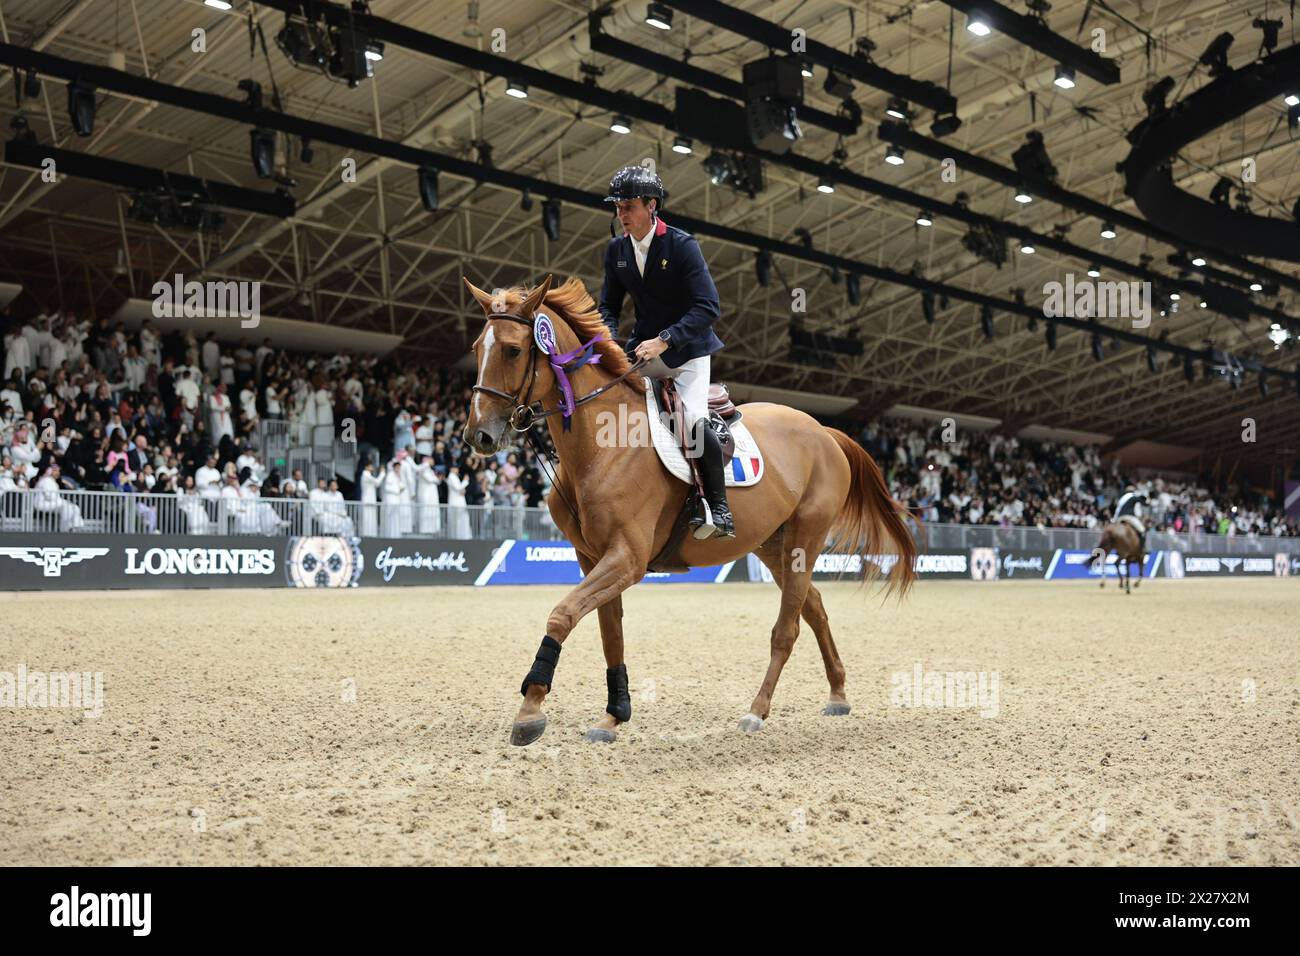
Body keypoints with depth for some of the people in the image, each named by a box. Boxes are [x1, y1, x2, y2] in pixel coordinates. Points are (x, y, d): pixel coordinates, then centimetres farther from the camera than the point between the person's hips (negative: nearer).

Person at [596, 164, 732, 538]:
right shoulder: (616, 250, 3)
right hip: (644, 349, 6)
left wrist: (664, 340, -31)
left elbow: (708, 307, -21)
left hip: (687, 349, -6)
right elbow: (609, 306, 10)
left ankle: (720, 511, -14)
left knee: (692, 420, -24)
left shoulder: (682, 244, -15)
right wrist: (608, 341, -12)